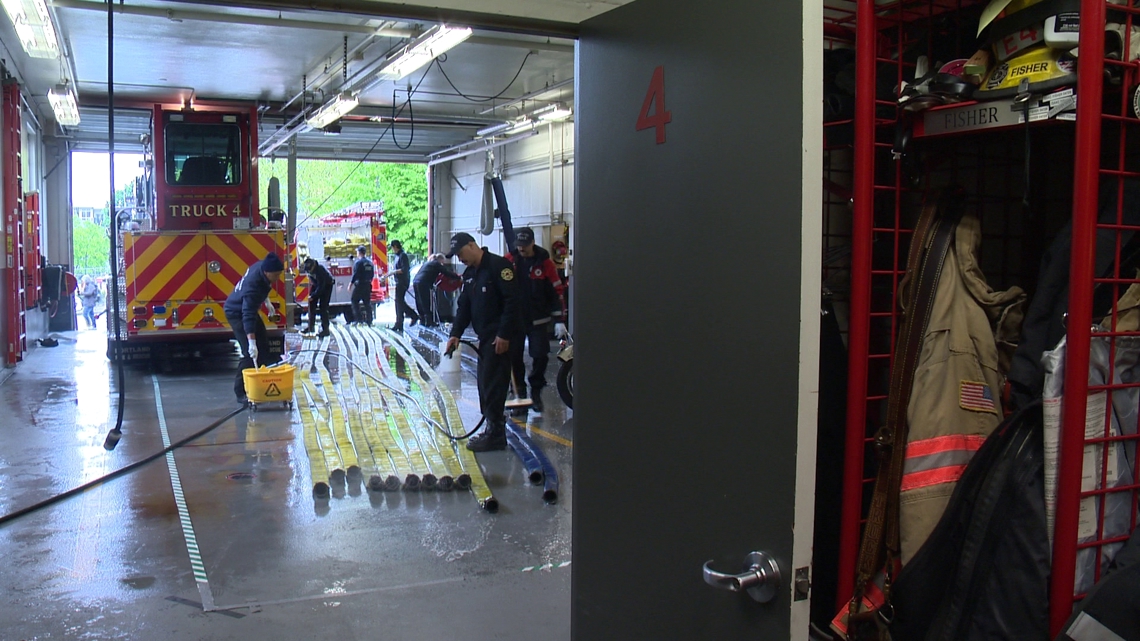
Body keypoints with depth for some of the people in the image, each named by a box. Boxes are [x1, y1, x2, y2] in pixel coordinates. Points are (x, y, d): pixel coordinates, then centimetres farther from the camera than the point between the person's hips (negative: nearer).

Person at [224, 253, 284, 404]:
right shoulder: (253, 285, -38)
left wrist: (267, 300, 18)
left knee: (263, 345, 12)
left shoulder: (261, 266, -14)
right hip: (236, 313, -10)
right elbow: (248, 316, -44)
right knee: (250, 352, -15)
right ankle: (241, 392, -8)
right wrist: (251, 343, -49)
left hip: (248, 308, 10)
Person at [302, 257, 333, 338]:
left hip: (326, 286, -7)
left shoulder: (320, 270, -37)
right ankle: (311, 327, 13)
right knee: (312, 305, 4)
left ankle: (325, 329, -12)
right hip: (316, 285, 7)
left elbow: (321, 286, -33)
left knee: (323, 307, -13)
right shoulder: (308, 267, -17)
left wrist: (313, 296, -32)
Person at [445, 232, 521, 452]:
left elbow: (512, 301, -19)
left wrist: (504, 335, -21)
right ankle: (492, 428, 20)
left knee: (493, 383, -8)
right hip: (484, 337, 9)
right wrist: (456, 333, 3)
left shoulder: (498, 265, -13)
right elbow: (464, 307, 16)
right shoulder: (469, 274, 15)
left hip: (499, 338, -9)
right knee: (484, 382, 11)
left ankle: (496, 434, -2)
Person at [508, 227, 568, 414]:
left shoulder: (544, 262, -4)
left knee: (541, 356, -4)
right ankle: (519, 394, 13)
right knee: (514, 358, 1)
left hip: (538, 320, -1)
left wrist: (559, 320, -5)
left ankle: (536, 392, 16)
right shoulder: (508, 261, -1)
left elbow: (556, 292, -2)